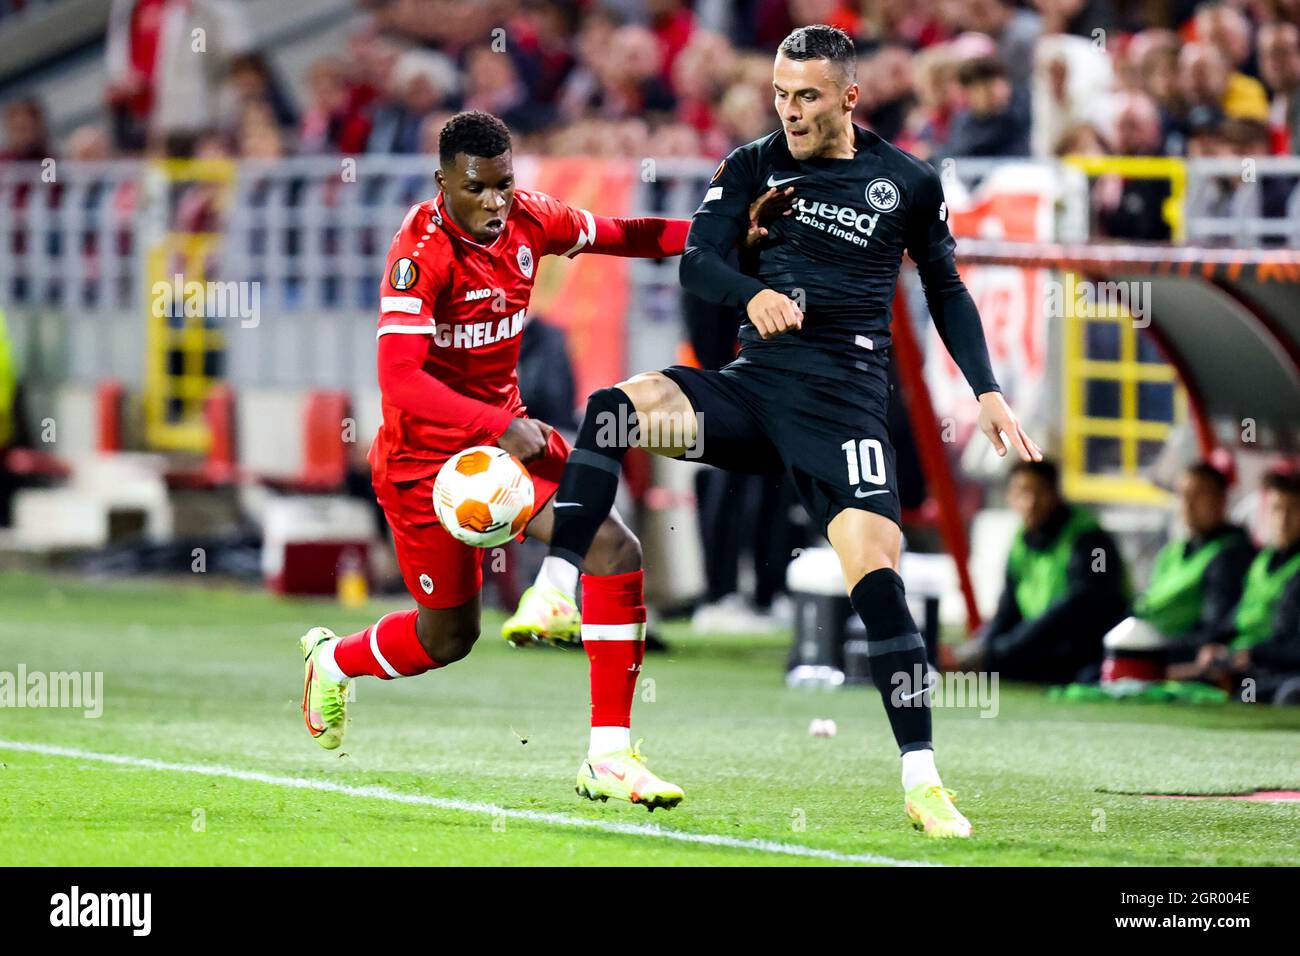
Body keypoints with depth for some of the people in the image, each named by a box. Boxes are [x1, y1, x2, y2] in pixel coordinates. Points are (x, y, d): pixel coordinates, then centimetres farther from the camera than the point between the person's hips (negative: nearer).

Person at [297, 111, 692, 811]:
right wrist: (498, 426, -43)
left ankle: (609, 753, -8)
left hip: (504, 430, 6)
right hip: (423, 453, -6)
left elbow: (615, 235, 14)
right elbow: (400, 381, -34)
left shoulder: (528, 218, -6)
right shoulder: (421, 251, -26)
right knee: (449, 636, 8)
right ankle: (333, 659, 43)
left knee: (615, 551, -14)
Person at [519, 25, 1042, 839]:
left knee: (874, 568, -19)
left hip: (845, 398, -2)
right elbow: (697, 260, 0)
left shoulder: (908, 183, 5)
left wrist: (988, 392, 9)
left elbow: (947, 291, 16)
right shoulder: (753, 167, 8)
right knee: (617, 407, -24)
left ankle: (922, 781, -15)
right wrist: (754, 292, -21)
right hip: (757, 384, 2)